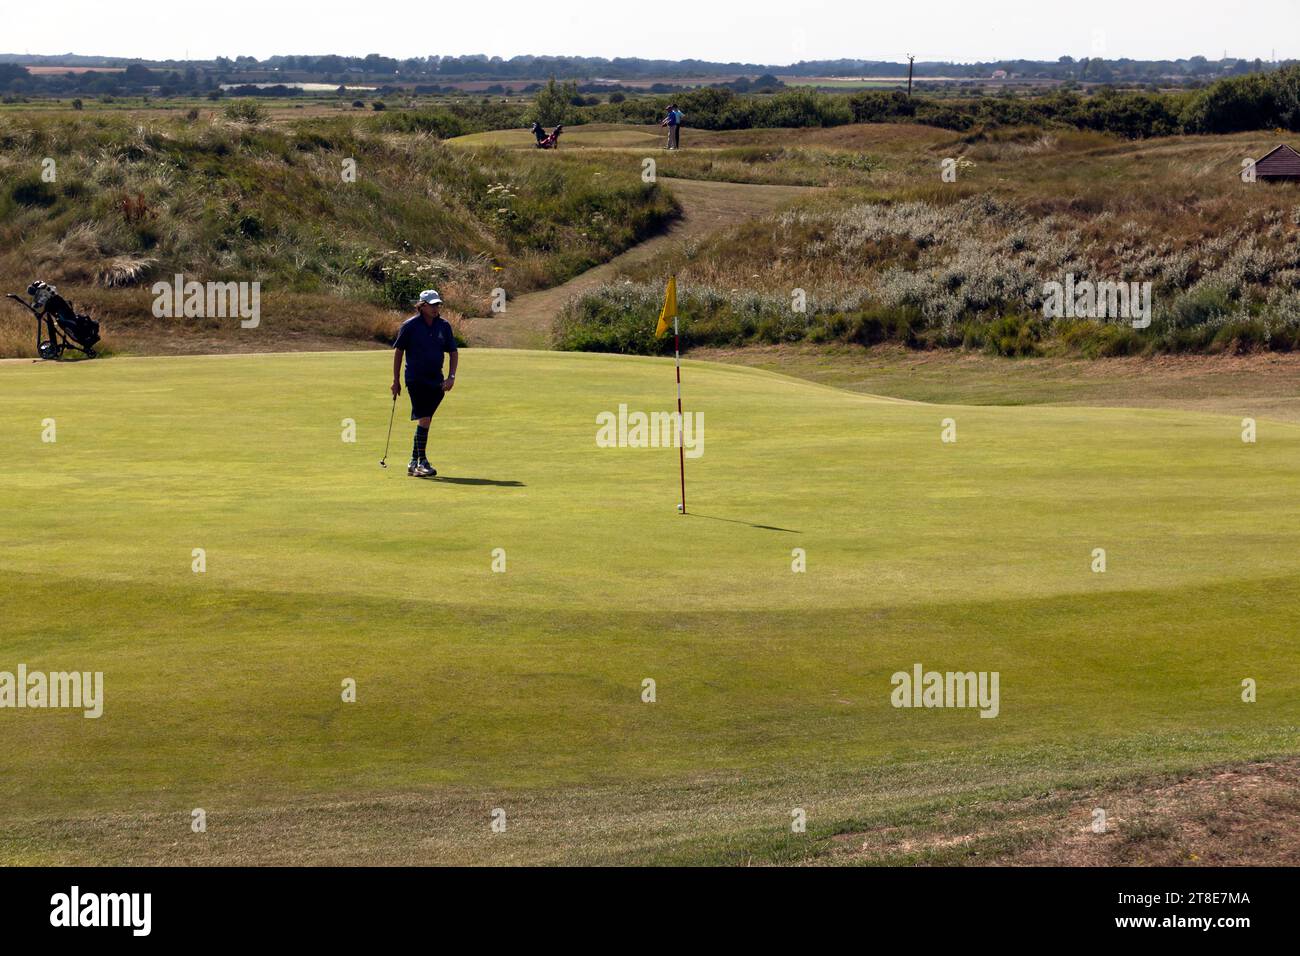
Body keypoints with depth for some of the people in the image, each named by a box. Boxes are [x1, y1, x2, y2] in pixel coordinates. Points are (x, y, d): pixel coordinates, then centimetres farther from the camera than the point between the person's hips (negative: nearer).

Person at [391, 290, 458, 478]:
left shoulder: (444, 326, 5)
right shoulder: (410, 326, -6)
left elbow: (453, 352, 11)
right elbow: (398, 351, 2)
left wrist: (451, 377, -3)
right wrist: (396, 380, 2)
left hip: (436, 381, 5)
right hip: (416, 379, -4)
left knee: (424, 421, 8)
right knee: (424, 420, -15)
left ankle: (414, 463, 17)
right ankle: (421, 462, -13)